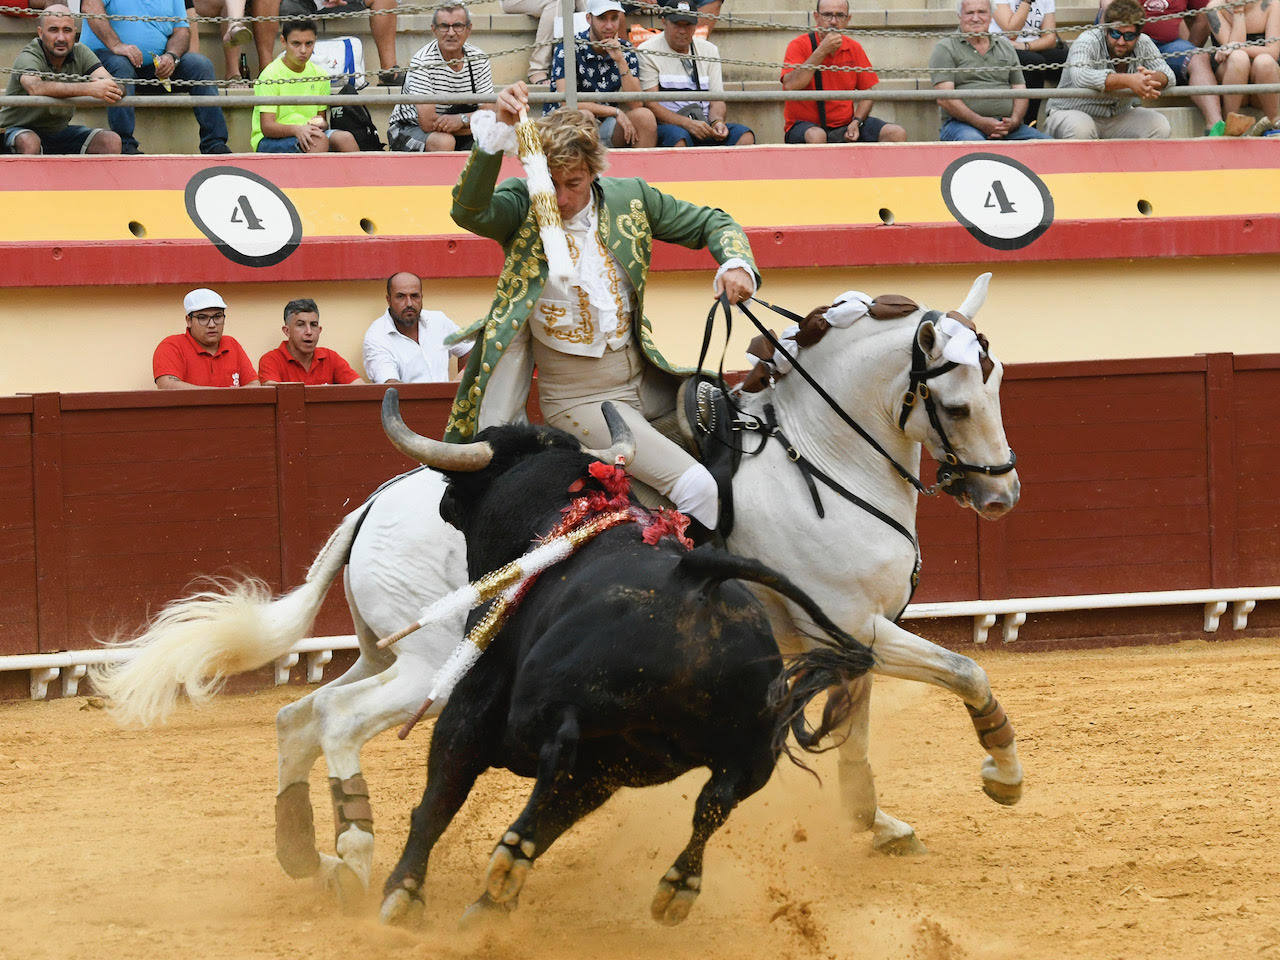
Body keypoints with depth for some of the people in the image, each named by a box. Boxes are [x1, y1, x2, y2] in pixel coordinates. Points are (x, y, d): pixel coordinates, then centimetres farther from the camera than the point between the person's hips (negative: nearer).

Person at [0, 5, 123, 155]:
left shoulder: (80, 53, -3)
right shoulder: (27, 58, -21)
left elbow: (113, 86, -13)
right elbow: (36, 88, -44)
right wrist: (89, 89, -51)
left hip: (59, 131, 6)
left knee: (111, 142, -12)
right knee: (29, 143, -39)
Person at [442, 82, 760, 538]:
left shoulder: (629, 199, 1)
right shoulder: (522, 208, -10)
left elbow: (709, 223, 13)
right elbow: (469, 210, -32)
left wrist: (736, 264, -9)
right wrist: (499, 129, -43)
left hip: (645, 381, 6)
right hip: (579, 400, -6)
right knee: (695, 486, -22)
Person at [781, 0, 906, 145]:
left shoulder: (854, 49, 8)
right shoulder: (800, 45, -6)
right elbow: (790, 86, -22)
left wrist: (856, 123, -8)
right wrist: (822, 51, -21)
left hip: (845, 125, 5)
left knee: (897, 133, -14)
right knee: (816, 136, -40)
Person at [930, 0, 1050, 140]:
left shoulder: (1006, 47, 22)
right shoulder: (945, 49, 7)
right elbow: (944, 98, -5)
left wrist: (1014, 121, -5)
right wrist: (980, 122, -15)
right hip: (962, 124, -4)